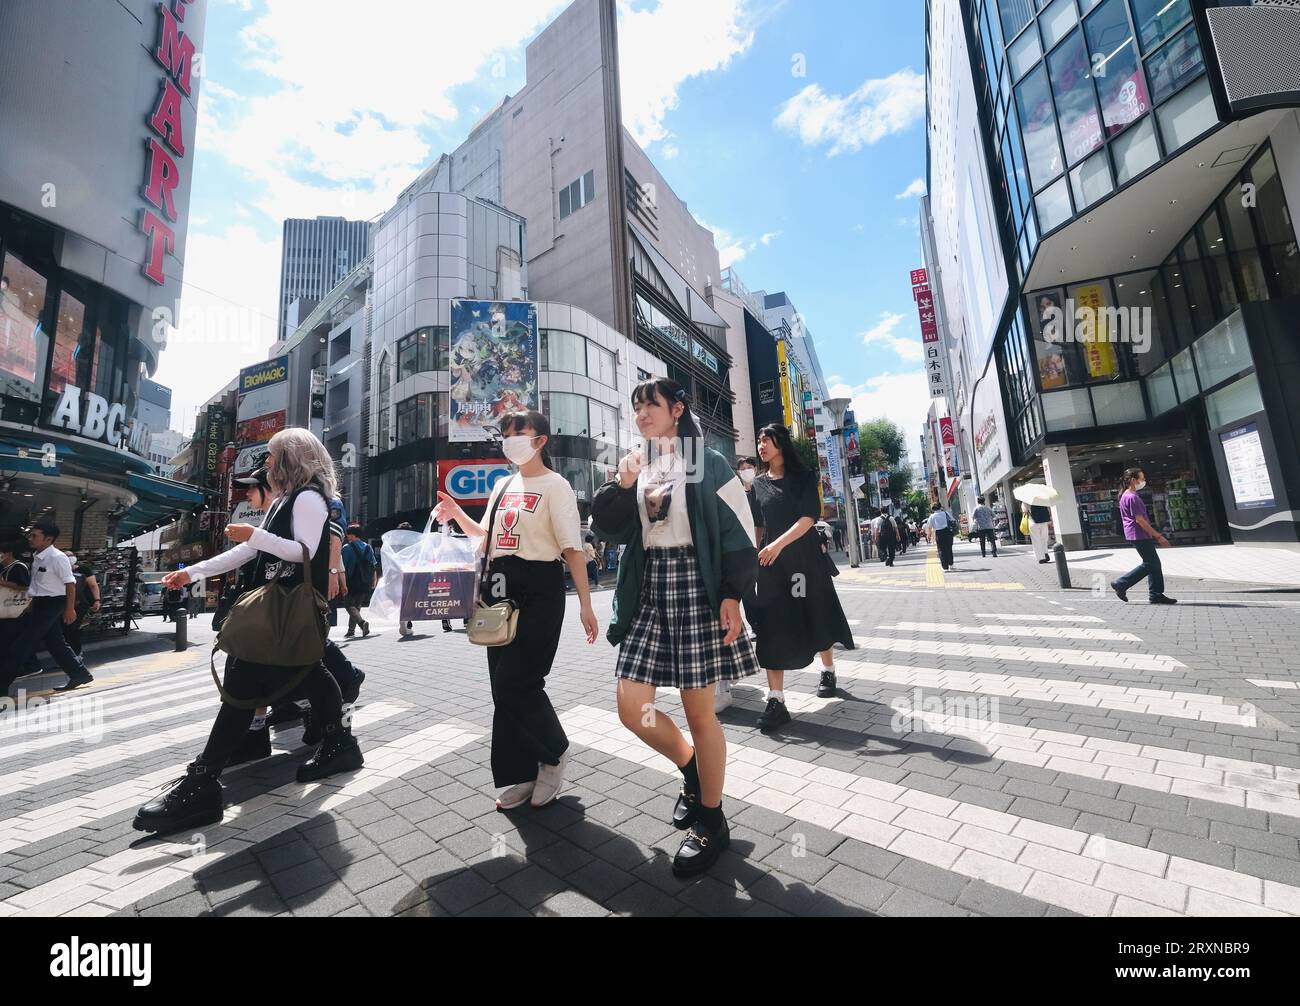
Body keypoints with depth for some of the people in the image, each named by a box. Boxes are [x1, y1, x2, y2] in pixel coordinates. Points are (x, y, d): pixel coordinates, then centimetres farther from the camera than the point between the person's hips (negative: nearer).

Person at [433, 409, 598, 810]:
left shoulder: (555, 486, -6)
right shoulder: (503, 485, 15)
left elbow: (572, 548, -12)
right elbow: (487, 536, 24)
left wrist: (585, 603, -16)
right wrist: (457, 515, 7)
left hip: (537, 593, -7)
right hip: (500, 590, 7)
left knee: (517, 683, -8)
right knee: (505, 686, 9)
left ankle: (555, 752, 20)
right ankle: (521, 774, 25)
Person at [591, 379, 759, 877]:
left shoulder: (708, 463, 0)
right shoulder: (636, 465, 14)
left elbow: (738, 531, -4)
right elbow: (610, 527, 6)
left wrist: (733, 595, -11)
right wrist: (621, 485, -10)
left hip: (696, 587, -4)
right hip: (647, 592, 5)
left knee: (699, 712, 4)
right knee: (631, 708, 2)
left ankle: (712, 821, 27)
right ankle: (692, 770, 31)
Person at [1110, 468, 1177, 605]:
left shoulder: (1125, 496, 15)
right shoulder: (1132, 497, -16)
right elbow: (1139, 520, -20)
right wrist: (1158, 536, -16)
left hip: (1140, 535, 10)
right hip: (1139, 535, -10)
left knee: (1154, 563, 11)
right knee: (1150, 564, -5)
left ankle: (1156, 595, 14)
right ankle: (1121, 584, -1)